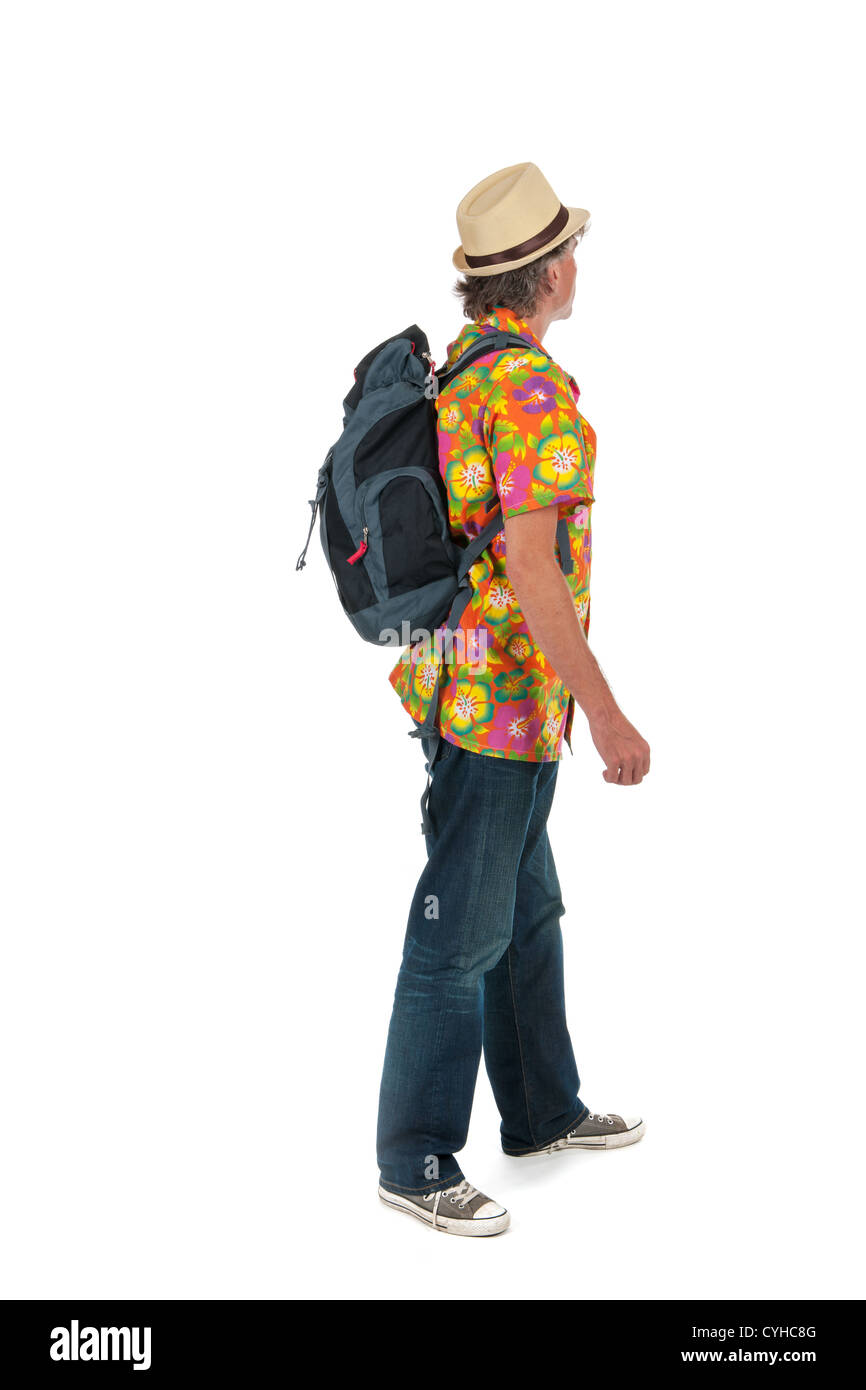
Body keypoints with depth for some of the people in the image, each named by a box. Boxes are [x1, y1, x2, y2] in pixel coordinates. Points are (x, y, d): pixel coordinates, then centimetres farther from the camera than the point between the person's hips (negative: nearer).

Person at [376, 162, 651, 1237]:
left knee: (527, 909, 19)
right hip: (501, 701, -10)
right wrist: (606, 713, -23)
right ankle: (416, 1162, 13)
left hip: (452, 679, 10)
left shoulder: (449, 372, 12)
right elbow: (531, 564, -26)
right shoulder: (534, 385, -18)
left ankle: (543, 1109, 34)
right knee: (461, 933, 0)